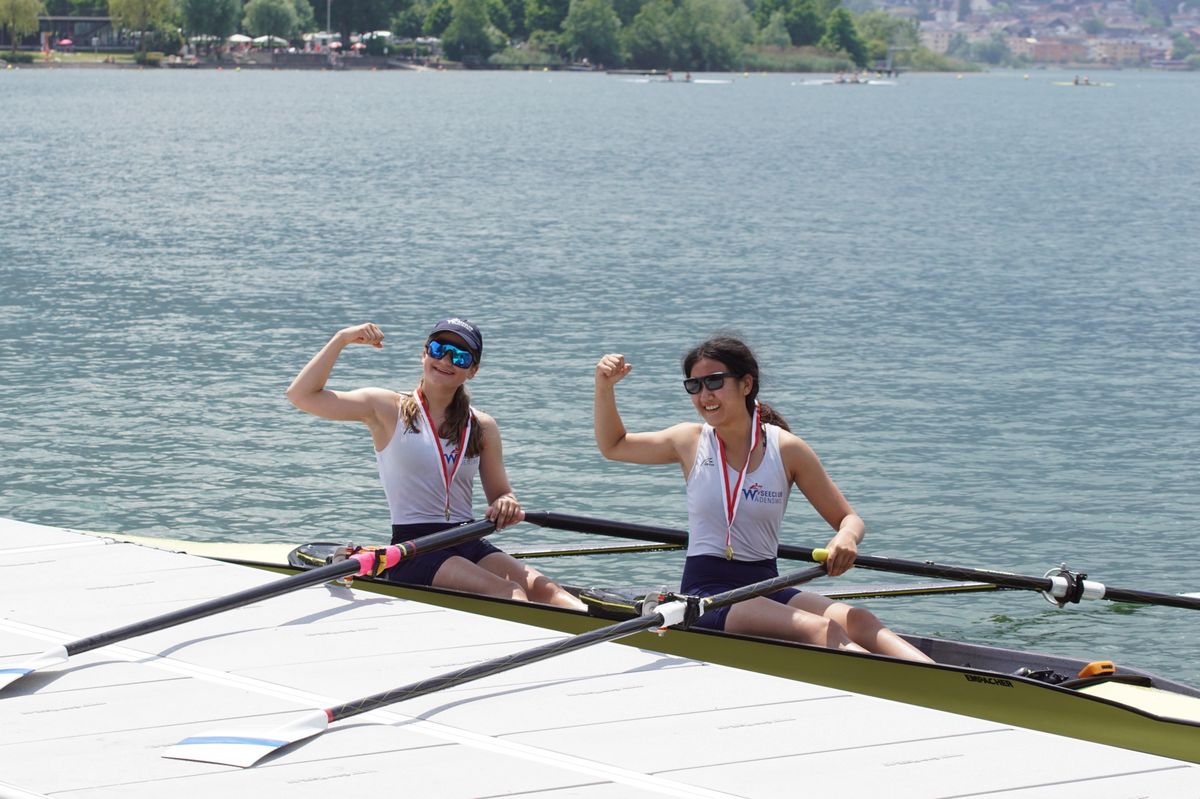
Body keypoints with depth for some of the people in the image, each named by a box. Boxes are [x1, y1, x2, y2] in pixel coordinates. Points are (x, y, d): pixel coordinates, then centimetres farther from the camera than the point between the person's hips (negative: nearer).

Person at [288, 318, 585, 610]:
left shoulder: (482, 427, 13)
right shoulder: (389, 410, 4)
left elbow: (500, 493, 16)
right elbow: (301, 395, 0)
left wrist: (507, 506, -8)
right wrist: (341, 340, -5)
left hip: (470, 544, 4)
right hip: (413, 552, -4)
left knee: (541, 589, -25)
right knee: (507, 593, -29)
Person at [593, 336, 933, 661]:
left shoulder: (787, 449, 2)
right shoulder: (691, 442, 6)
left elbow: (849, 519, 7)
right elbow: (612, 446, 22)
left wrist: (847, 537, -18)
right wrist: (605, 387, 7)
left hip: (766, 587, 2)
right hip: (705, 591, -2)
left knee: (857, 621, -28)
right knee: (818, 630, -30)